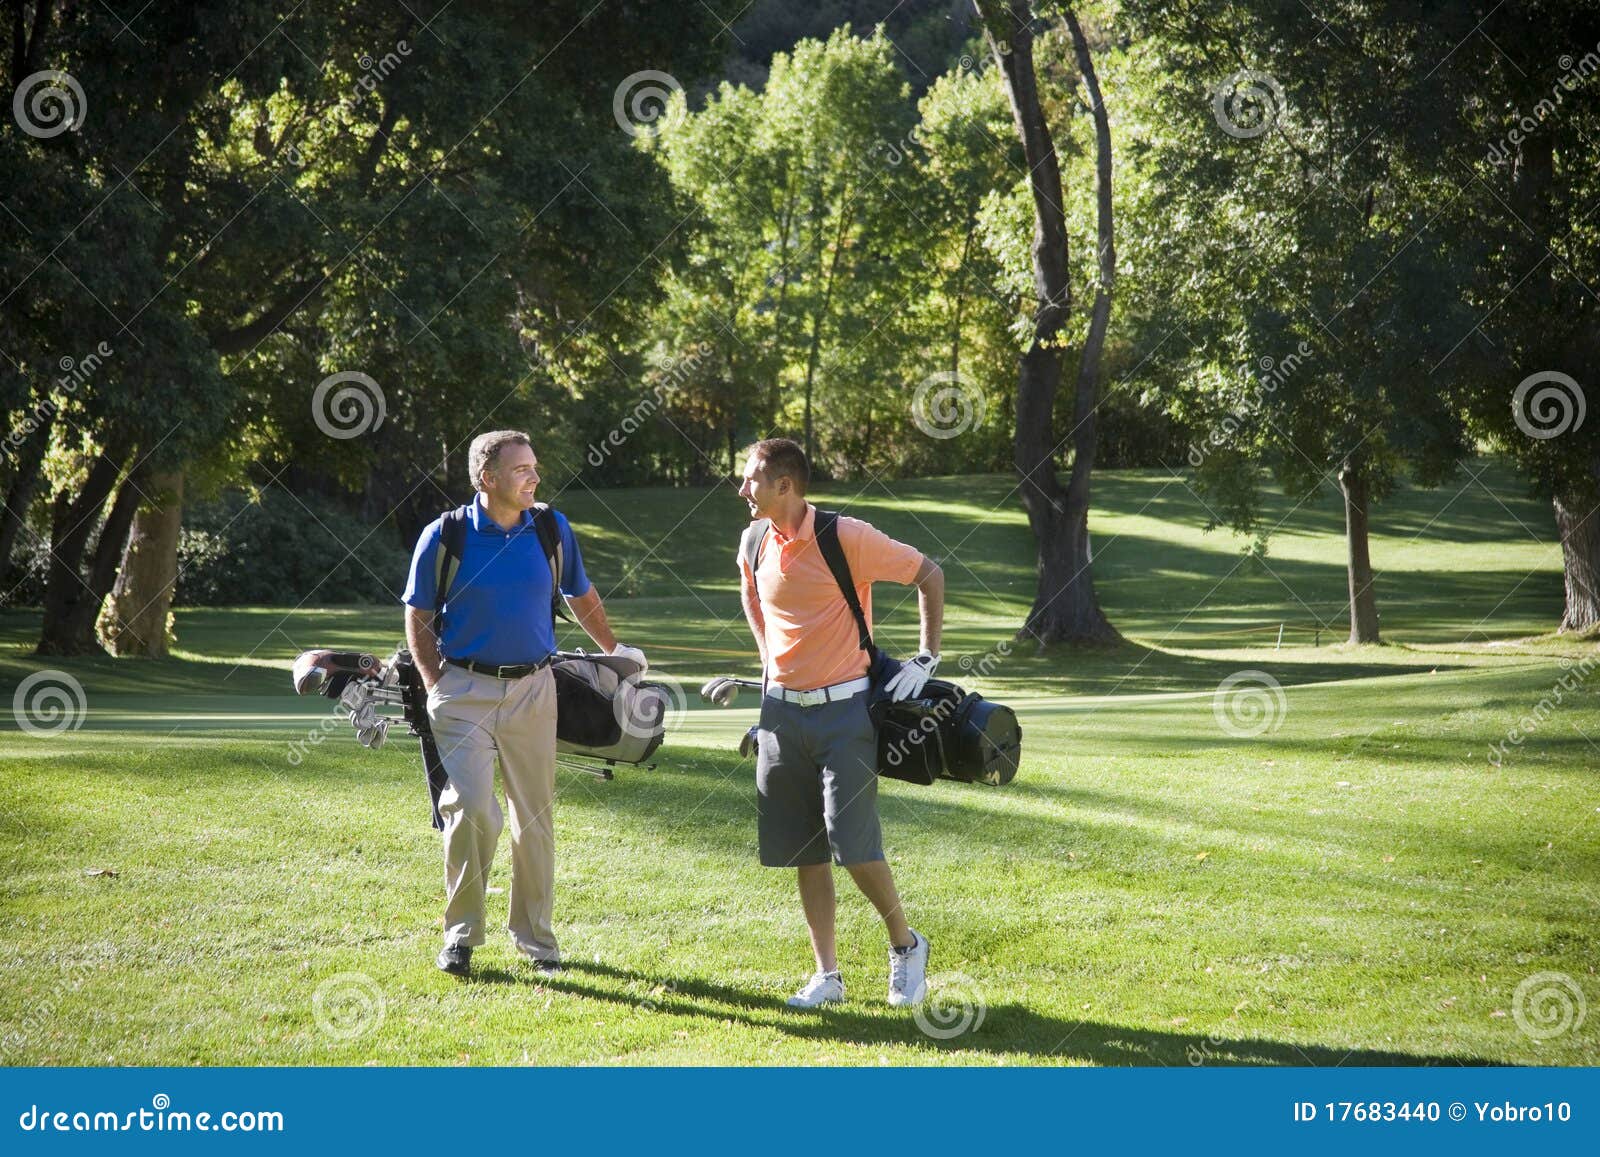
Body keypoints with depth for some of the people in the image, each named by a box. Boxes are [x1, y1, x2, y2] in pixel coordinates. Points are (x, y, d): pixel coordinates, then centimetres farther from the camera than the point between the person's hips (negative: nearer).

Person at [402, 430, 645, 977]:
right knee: (471, 809, -13)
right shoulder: (445, 536, -5)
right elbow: (418, 618, 5)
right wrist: (435, 687, -1)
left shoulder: (553, 530, 3)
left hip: (532, 688, 3)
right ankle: (460, 933, 1)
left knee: (535, 816, 6)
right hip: (465, 690, -3)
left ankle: (534, 934, 19)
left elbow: (582, 596, 20)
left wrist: (613, 651, 25)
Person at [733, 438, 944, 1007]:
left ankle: (905, 944, 14)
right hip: (783, 712, 6)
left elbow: (929, 574, -5)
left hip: (843, 709, -5)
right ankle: (827, 975, 15)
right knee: (804, 852, 6)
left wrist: (926, 659, -7)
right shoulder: (756, 546, 4)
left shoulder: (848, 538, -14)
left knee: (854, 845, -10)